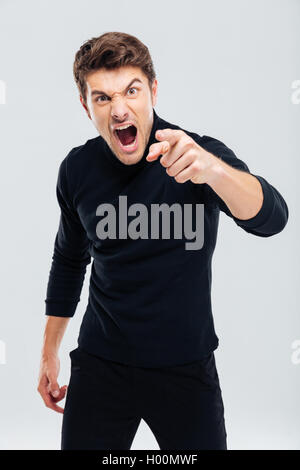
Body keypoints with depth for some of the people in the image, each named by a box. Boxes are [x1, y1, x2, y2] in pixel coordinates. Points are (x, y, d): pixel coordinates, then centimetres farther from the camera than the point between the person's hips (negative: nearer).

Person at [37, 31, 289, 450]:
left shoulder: (201, 155, -15)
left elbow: (272, 219, -32)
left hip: (186, 367, -2)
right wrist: (50, 353, 13)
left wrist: (211, 168, -52)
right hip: (99, 366, 2)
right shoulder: (77, 169, -5)